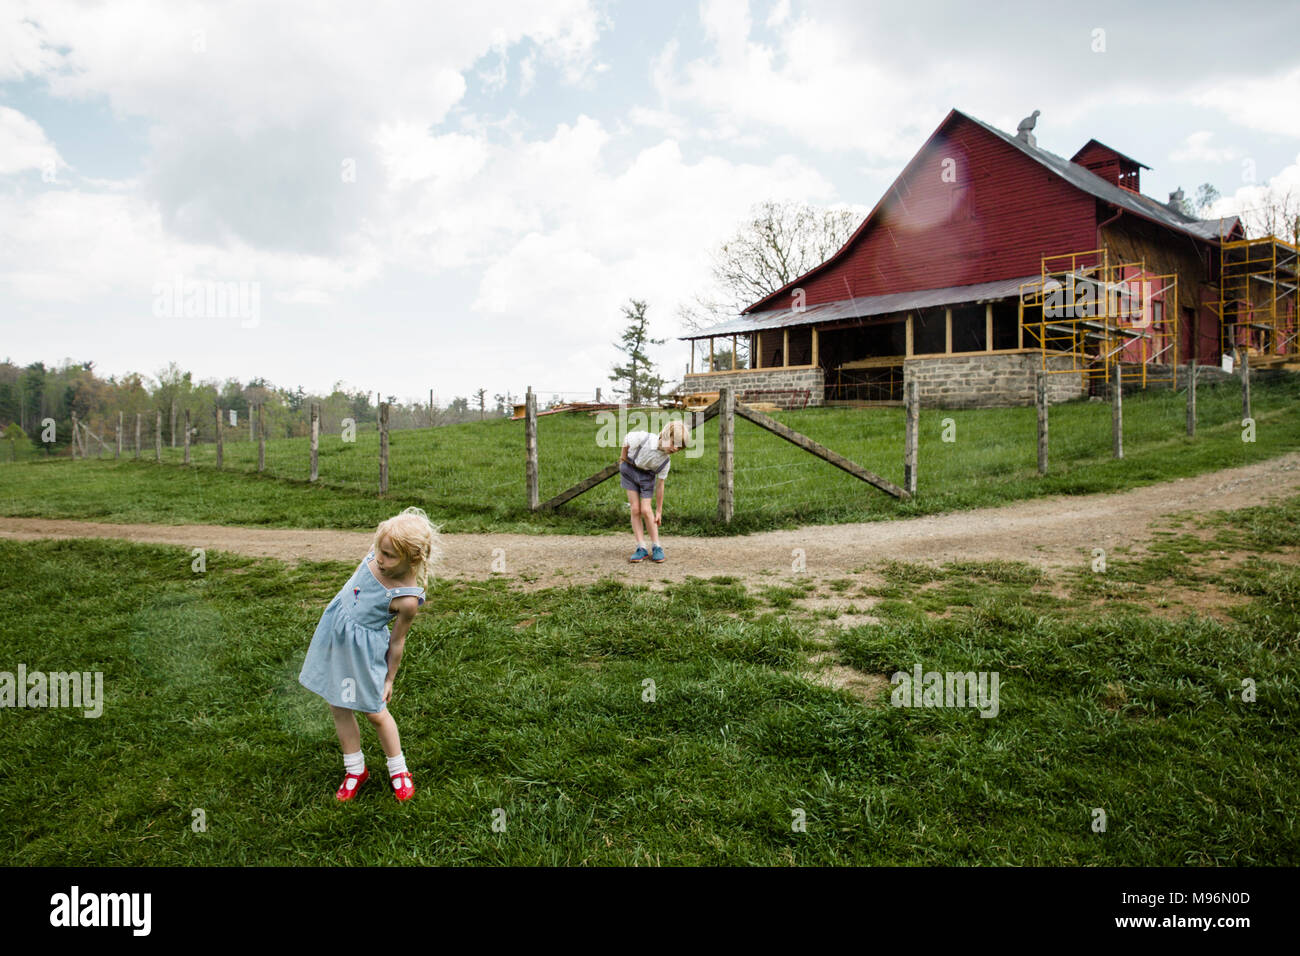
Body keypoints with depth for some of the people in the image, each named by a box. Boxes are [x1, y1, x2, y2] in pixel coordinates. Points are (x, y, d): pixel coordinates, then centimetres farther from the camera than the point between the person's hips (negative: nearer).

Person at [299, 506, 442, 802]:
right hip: (334, 633, 6)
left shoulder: (407, 599, -28)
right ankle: (355, 770, 34)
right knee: (338, 707, 15)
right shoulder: (375, 555, -13)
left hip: (362, 648, -6)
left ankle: (398, 771, 31)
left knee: (375, 713, 7)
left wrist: (389, 679, -3)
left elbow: (397, 641, -14)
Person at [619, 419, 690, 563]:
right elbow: (627, 439, -9)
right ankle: (641, 548, 0)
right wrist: (624, 459, 3)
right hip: (629, 469, -1)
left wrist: (659, 511, -6)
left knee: (646, 510, -9)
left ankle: (656, 547, 5)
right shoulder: (643, 438, -30)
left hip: (647, 475, 1)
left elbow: (660, 485, -11)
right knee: (635, 509, -4)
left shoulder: (665, 461, -20)